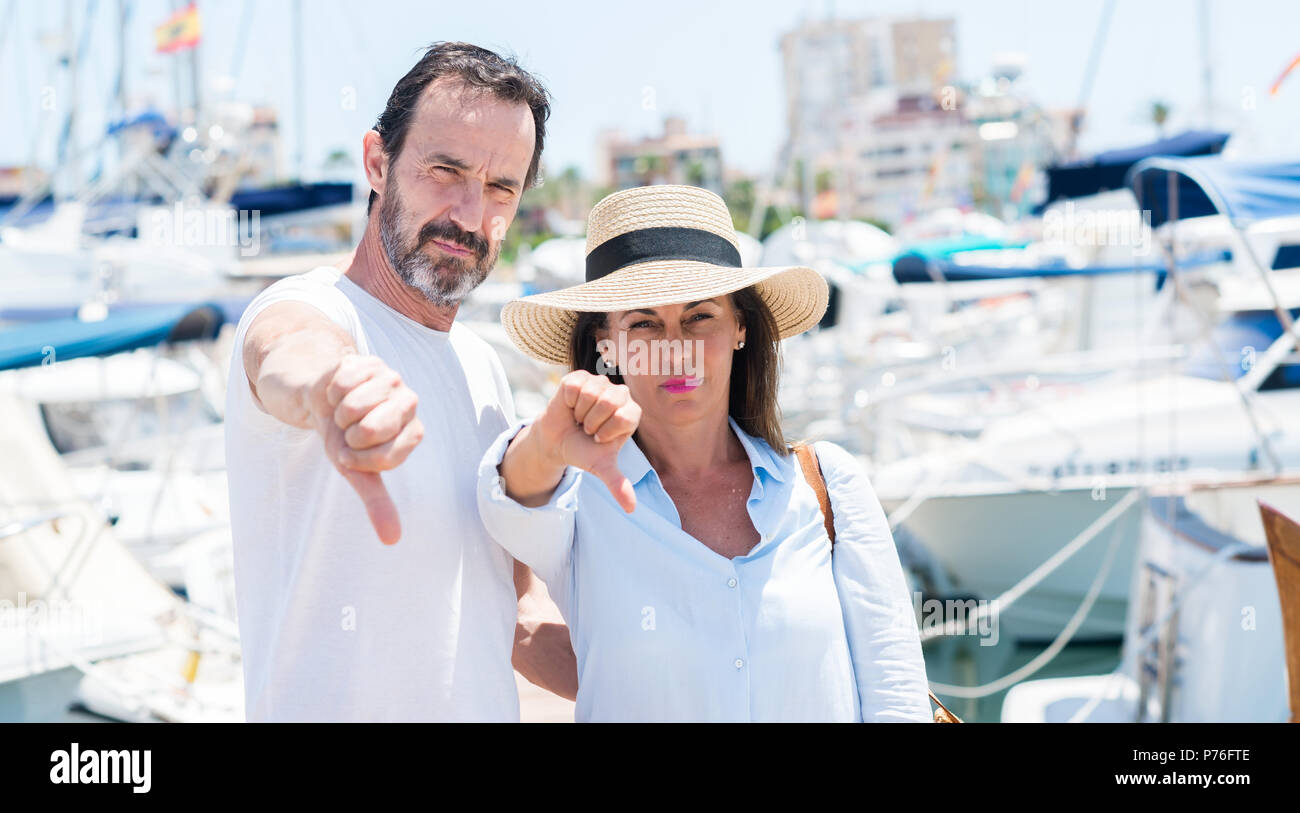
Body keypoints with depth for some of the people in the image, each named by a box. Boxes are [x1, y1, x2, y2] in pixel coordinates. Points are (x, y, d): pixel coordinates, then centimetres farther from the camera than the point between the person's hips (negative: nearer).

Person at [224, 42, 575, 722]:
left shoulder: (483, 368, 9)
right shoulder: (306, 309, -13)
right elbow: (285, 352, -39)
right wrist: (323, 379, -60)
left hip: (488, 709, 7)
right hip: (333, 710, -7)